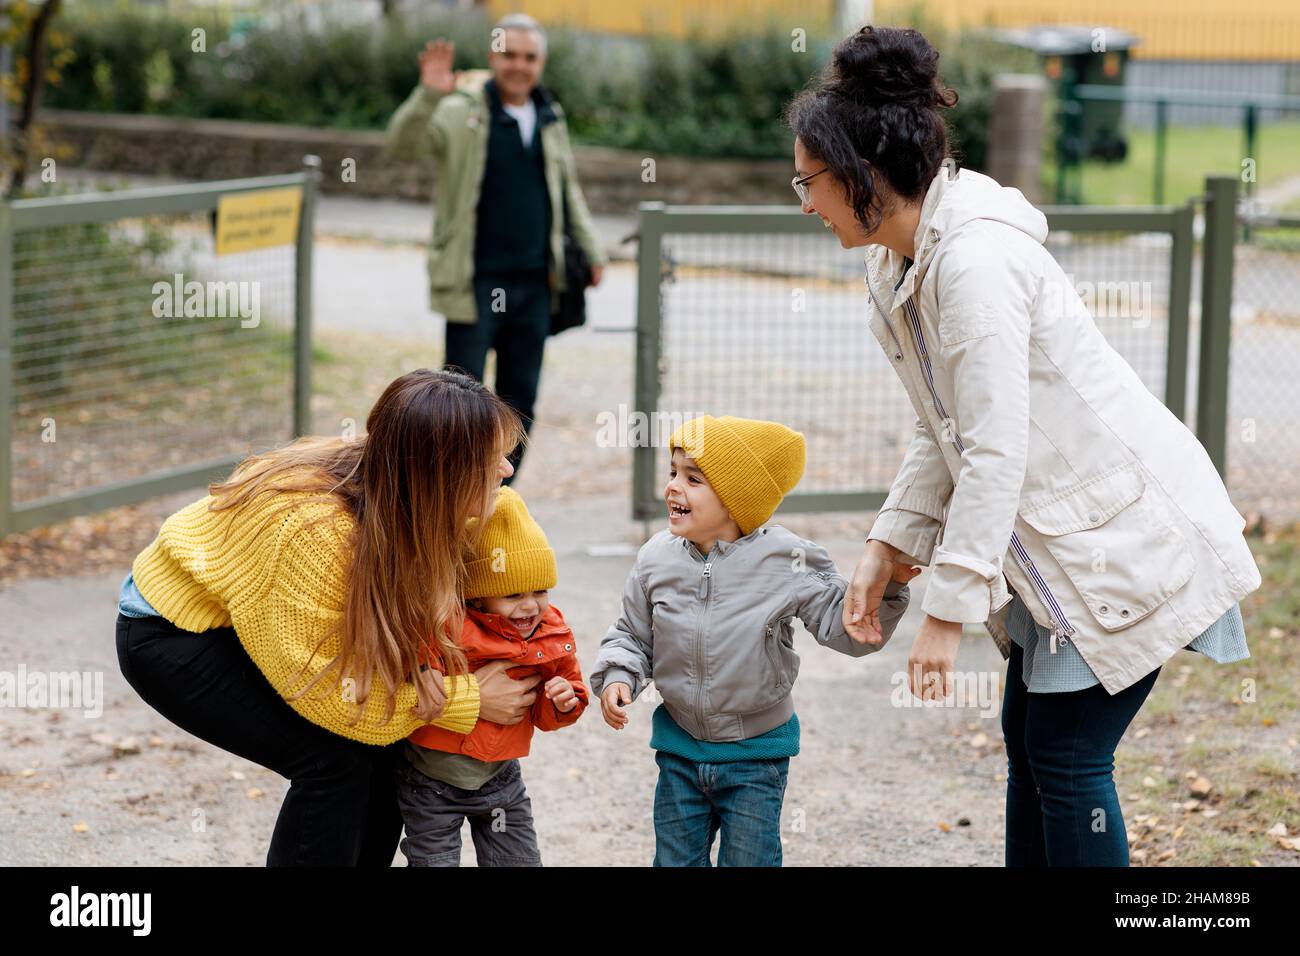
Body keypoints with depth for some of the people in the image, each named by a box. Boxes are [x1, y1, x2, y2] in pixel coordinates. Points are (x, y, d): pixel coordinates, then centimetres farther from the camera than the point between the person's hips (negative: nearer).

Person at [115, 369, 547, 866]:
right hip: (170, 636, -8)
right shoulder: (319, 531, -37)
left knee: (387, 742, -1)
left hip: (244, 624, 8)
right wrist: (469, 699, -21)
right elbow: (327, 690, -27)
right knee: (335, 757, -19)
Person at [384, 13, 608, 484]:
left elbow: (568, 190, 25)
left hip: (533, 284, 6)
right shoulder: (461, 112, -5)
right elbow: (402, 145, -20)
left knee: (520, 401, 9)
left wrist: (591, 250, 22)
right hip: (475, 284, -6)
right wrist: (427, 95, -36)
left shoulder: (551, 119, 13)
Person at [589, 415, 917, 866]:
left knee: (748, 860, 6)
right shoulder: (657, 558, -6)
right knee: (675, 859, 13)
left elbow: (844, 626, -12)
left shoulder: (787, 561, -15)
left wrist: (884, 586, -27)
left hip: (755, 757, -3)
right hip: (679, 749, 3)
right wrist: (617, 676, -11)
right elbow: (632, 634, 7)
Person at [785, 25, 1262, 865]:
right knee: (1028, 737, 14)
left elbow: (996, 450, -27)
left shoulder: (974, 261, -26)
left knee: (1066, 758, -5)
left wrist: (950, 607, -23)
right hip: (1057, 543, 10)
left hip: (1126, 537, -10)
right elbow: (940, 433, 11)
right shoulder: (897, 268, 5)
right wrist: (887, 549, 2)